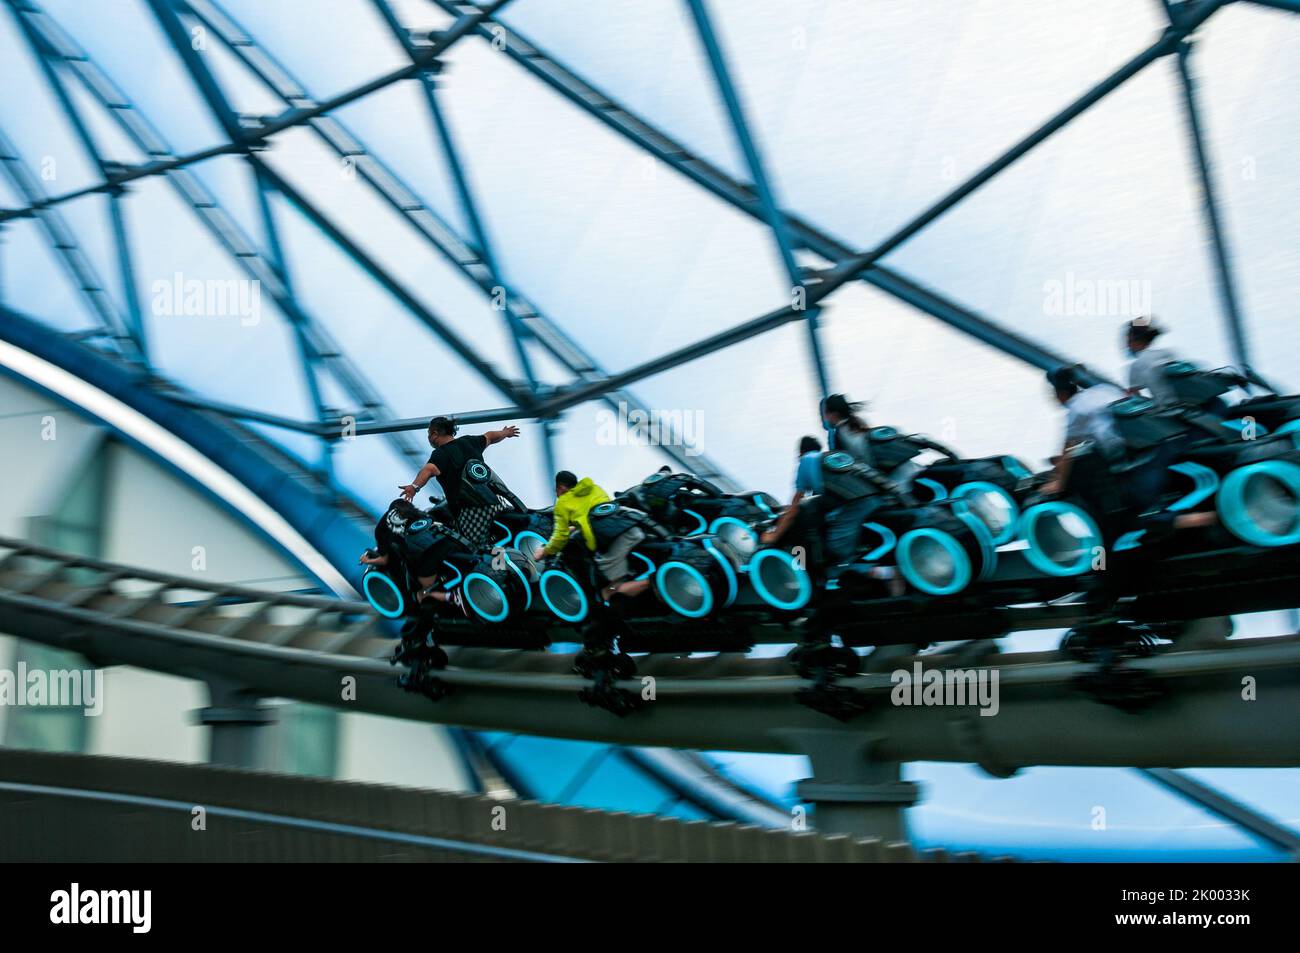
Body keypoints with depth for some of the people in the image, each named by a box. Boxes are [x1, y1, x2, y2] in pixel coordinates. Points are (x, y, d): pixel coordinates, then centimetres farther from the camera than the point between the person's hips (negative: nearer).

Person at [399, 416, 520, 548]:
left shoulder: (441, 454, -2)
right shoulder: (468, 442, 18)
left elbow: (430, 469, -23)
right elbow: (489, 437, 36)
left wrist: (415, 486, -39)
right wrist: (505, 433, 56)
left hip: (470, 512, -7)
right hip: (494, 504, 8)